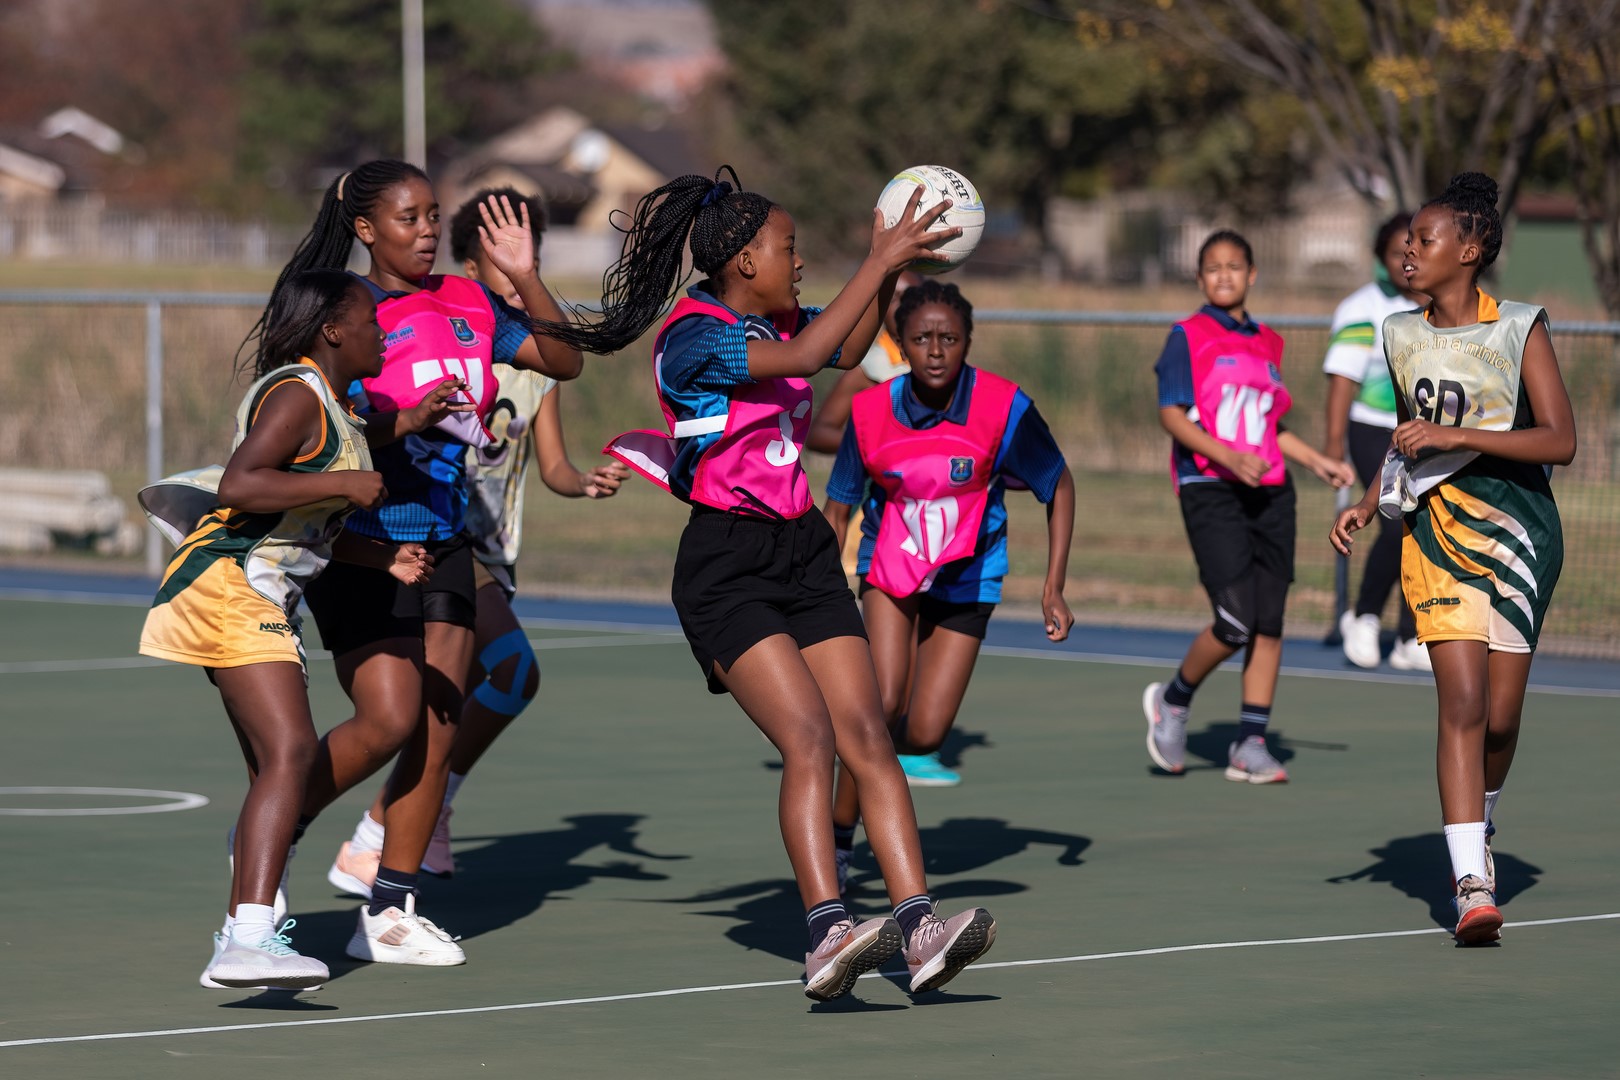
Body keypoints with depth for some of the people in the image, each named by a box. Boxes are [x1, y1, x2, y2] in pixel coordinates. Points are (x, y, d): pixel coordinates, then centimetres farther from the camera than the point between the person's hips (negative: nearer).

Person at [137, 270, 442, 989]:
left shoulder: (330, 406, 20)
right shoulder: (298, 394, -13)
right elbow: (239, 487, -27)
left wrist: (384, 558, 19)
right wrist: (344, 484, -23)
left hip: (264, 599, 11)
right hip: (229, 582, -11)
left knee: (275, 767, 18)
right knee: (291, 752, -24)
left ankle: (243, 937, 33)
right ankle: (247, 943, -37)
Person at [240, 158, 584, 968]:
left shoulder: (467, 305, 7)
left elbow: (564, 360, 6)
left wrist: (525, 276, -6)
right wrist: (406, 419, -24)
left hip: (443, 541, 6)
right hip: (362, 541, -6)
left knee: (439, 732, 1)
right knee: (389, 721, -14)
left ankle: (389, 913, 7)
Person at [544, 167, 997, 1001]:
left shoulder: (776, 319, 10)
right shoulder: (691, 336, -13)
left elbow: (849, 347, 30)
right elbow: (801, 358, -25)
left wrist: (889, 266, 14)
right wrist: (882, 261, -20)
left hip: (803, 550, 7)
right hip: (727, 568, -7)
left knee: (868, 738, -5)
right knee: (809, 739, -21)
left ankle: (917, 929, -12)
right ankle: (828, 936, -27)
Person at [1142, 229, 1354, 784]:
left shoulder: (1268, 343, 17)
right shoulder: (1187, 337, 0)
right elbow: (1172, 414, -10)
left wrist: (1318, 462, 17)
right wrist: (1227, 456, -21)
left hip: (1269, 491, 6)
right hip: (1210, 490, -6)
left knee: (1270, 622, -1)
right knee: (1235, 621, -15)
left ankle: (1250, 744, 5)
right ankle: (1173, 700, 10)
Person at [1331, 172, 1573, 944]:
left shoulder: (1520, 331, -7)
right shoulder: (1403, 336, 7)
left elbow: (1560, 441, -15)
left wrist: (1454, 435, -22)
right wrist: (1369, 505, 8)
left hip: (1516, 526, -2)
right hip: (1436, 527, 2)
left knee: (1501, 716, 1)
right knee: (1463, 703, -14)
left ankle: (1476, 834, 32)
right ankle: (1473, 887, -18)